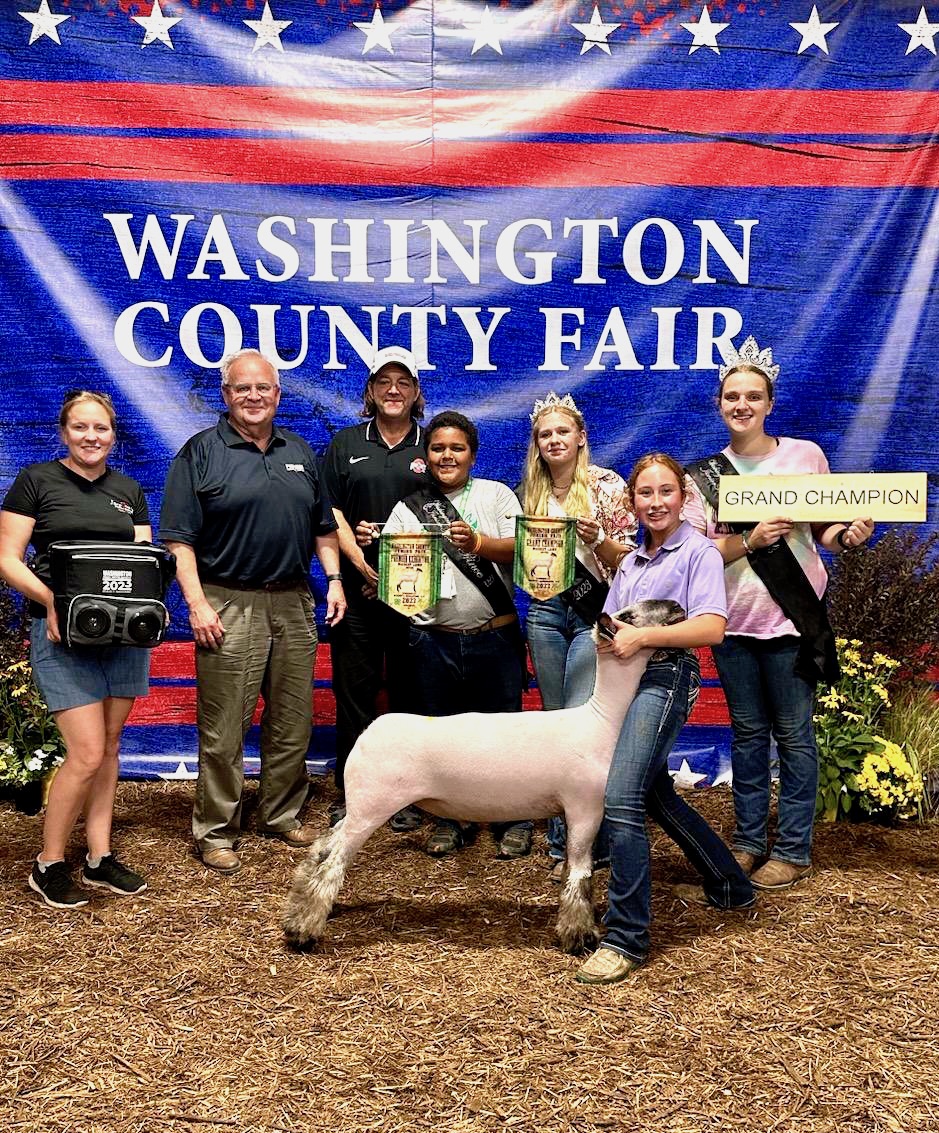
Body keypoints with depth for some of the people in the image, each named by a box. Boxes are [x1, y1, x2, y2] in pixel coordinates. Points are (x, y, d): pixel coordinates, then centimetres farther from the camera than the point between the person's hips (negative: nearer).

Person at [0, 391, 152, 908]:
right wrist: (49, 600, -20)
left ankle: (99, 857, 21)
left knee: (109, 747, 10)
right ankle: (49, 865, 9)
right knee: (87, 753, -9)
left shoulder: (129, 491, 13)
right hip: (62, 631, -5)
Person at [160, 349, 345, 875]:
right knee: (223, 728, -1)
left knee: (292, 722, 12)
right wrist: (197, 603, -14)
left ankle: (283, 816, 26)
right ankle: (216, 832, 11)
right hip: (229, 608, -5)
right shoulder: (201, 452, -1)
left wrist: (334, 580, 7)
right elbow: (179, 538, -6)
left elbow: (324, 526, 19)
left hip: (294, 604, 5)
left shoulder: (300, 452, 14)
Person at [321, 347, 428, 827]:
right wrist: (363, 566, -10)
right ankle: (349, 790, 14)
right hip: (357, 586, 1)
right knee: (353, 689, 3)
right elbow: (332, 513, 4)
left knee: (409, 691, 5)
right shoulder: (346, 444, 9)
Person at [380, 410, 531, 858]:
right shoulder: (407, 510, 10)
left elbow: (520, 550, -6)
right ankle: (450, 819, 27)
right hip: (435, 640, 2)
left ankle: (513, 821, 21)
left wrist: (478, 543, -23)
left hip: (495, 636, -2)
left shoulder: (497, 494, 5)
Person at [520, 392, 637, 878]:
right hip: (545, 612, 5)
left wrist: (597, 540, -21)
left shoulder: (607, 485, -3)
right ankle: (567, 839, 19)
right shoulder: (531, 492, 11)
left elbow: (627, 556, -2)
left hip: (594, 610, -5)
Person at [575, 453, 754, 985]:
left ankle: (627, 937, -14)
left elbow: (712, 627, -15)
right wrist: (608, 638, -3)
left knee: (621, 799, -20)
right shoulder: (631, 561, 19)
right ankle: (731, 886, 38)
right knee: (658, 796, 19)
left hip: (667, 676, -9)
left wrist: (643, 636, -20)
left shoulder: (699, 551, -3)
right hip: (628, 678, 9)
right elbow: (611, 621, 19)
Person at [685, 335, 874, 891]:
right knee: (748, 732, 13)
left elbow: (823, 531, 7)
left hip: (792, 616, -2)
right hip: (733, 618, 2)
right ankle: (750, 840, 25)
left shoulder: (805, 454, 0)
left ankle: (794, 850, 15)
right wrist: (751, 539, -20)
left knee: (793, 733, 3)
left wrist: (848, 534, -15)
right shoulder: (705, 476, 4)